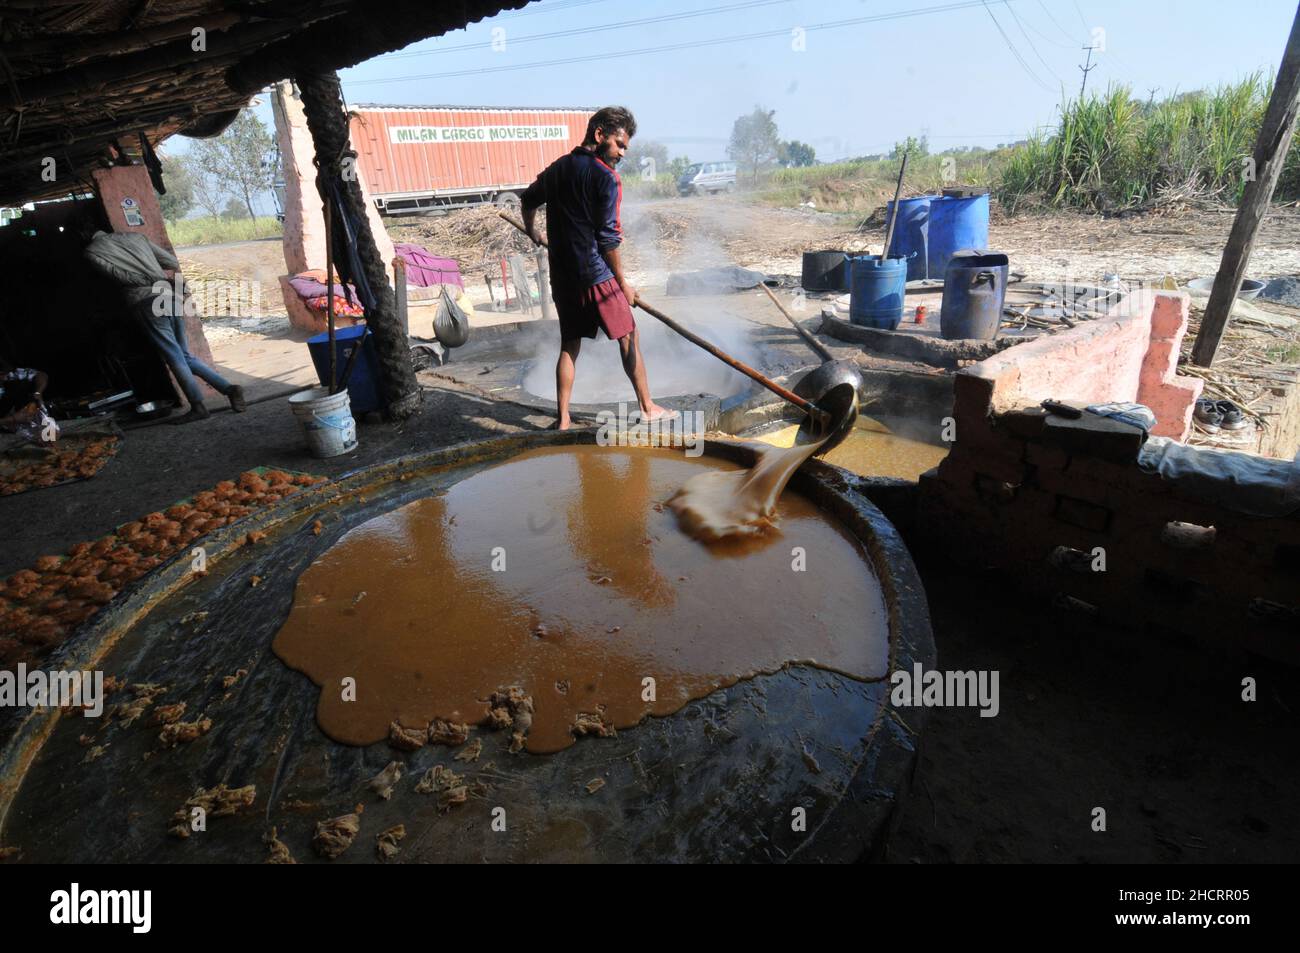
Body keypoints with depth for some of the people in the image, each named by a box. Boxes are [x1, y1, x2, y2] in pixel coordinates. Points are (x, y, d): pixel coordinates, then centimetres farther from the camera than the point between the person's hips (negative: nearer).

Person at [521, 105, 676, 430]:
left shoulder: (558, 168, 13)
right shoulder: (605, 177, -10)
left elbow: (529, 199, 28)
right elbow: (607, 237, -14)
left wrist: (533, 233, 47)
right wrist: (623, 283, -6)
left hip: (561, 275, 7)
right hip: (596, 275, -7)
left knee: (569, 345, 11)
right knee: (628, 338, 6)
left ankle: (563, 419, 10)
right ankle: (647, 407, 13)